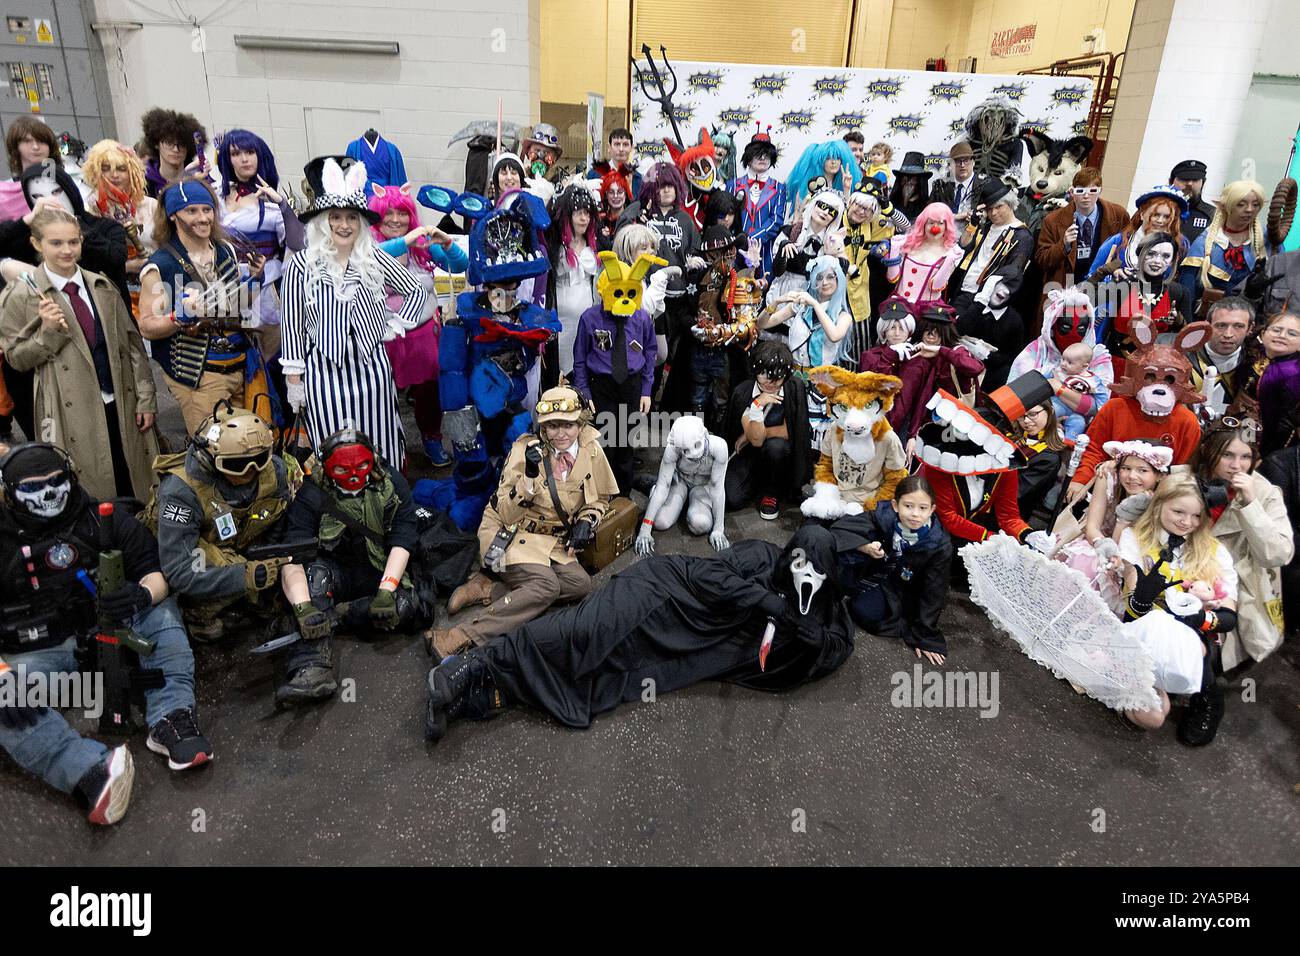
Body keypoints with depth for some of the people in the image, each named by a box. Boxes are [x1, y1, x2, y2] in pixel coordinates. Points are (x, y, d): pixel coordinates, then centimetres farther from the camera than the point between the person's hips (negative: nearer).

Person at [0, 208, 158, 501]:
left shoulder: (102, 287, 7)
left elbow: (132, 343, 7)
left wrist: (145, 398, 2)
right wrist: (48, 331, -17)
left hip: (121, 405, 3)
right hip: (73, 413, -3)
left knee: (133, 487, 9)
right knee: (93, 496, 4)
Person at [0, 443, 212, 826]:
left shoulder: (103, 519, 3)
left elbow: (156, 569, 2)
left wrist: (143, 594, -24)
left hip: (106, 633, 2)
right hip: (36, 656, -2)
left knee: (161, 611, -20)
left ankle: (170, 720, -34)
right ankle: (89, 772, -52)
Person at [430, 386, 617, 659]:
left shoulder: (591, 451, -4)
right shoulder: (525, 449, -14)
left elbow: (600, 499, 14)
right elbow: (507, 514, -17)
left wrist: (586, 522, -6)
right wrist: (529, 476, -30)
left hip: (552, 539, 5)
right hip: (510, 533, -5)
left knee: (580, 584, -20)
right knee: (546, 586, -29)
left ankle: (488, 589, -17)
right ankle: (458, 637, -32)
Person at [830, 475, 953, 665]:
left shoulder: (939, 545, -21)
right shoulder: (883, 518, -22)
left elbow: (933, 592, -12)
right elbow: (839, 528, -19)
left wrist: (924, 637, -9)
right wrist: (865, 547, -37)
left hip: (893, 590, 0)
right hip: (867, 570, 1)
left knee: (868, 613, -31)